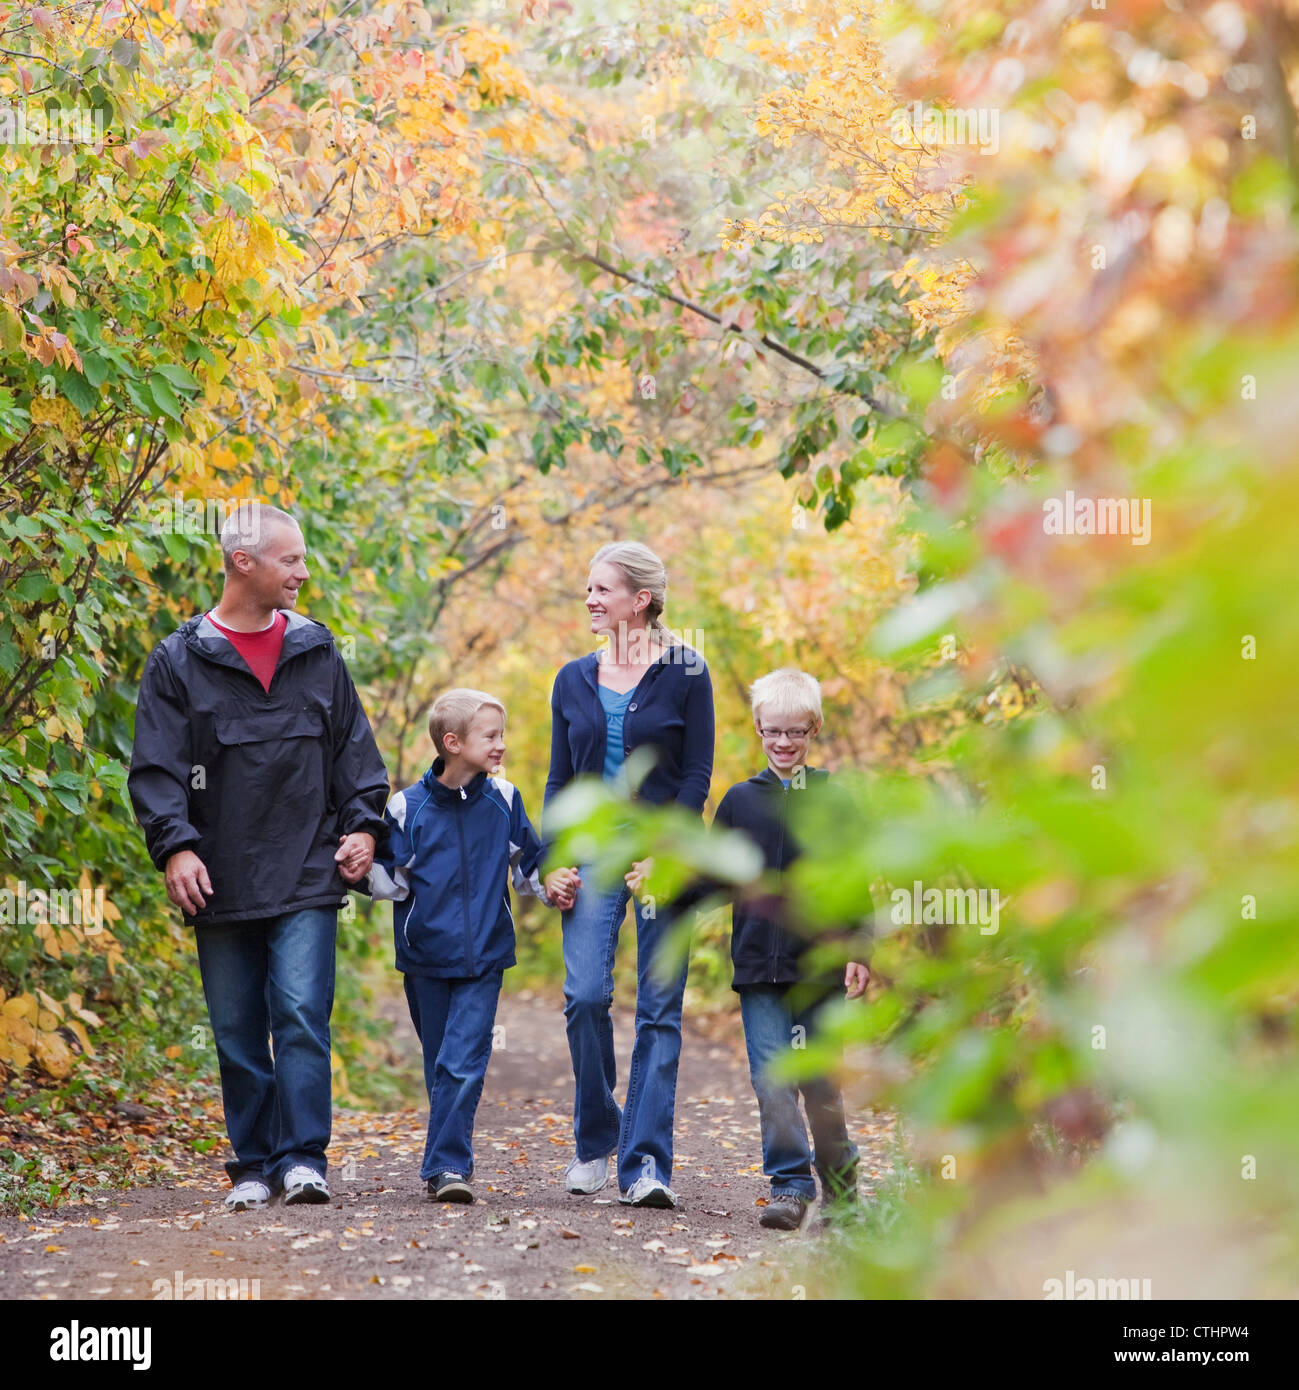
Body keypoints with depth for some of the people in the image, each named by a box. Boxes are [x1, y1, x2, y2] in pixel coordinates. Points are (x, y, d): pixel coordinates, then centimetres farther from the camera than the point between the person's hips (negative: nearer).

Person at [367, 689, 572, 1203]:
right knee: (440, 1063, 11)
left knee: (464, 1063, -12)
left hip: (484, 955, 0)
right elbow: (391, 880, -1)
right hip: (426, 956, 0)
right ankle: (451, 1163, 23)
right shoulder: (408, 807, -4)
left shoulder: (504, 800, 3)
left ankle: (446, 1165, -15)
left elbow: (526, 862, 16)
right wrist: (360, 869, -19)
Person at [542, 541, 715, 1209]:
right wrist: (552, 860, 1)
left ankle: (645, 1165, -3)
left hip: (664, 856, -3)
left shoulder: (685, 673, -1)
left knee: (659, 1010, -3)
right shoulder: (574, 681, 11)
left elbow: (696, 776, -4)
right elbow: (559, 780, 13)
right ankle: (594, 1141, 10)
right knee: (585, 997, -10)